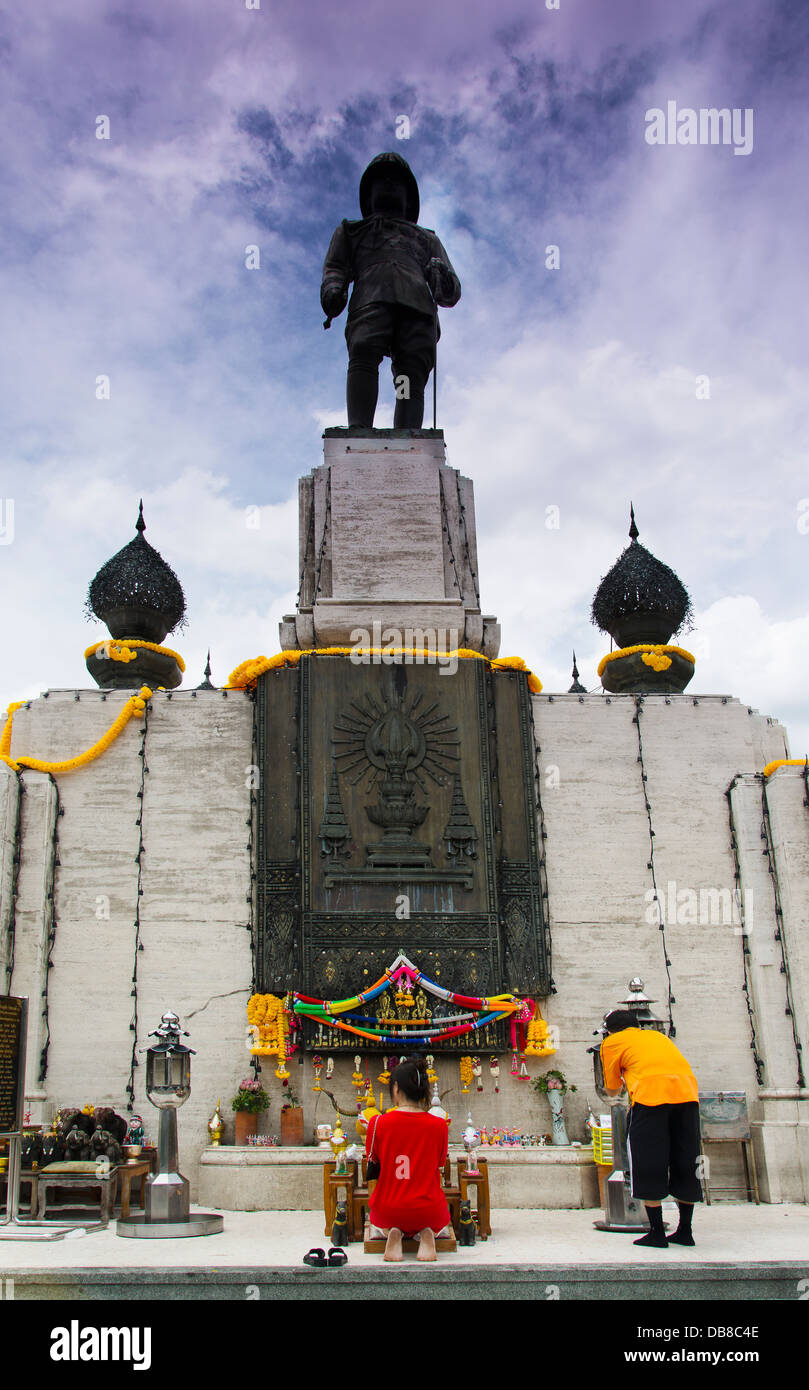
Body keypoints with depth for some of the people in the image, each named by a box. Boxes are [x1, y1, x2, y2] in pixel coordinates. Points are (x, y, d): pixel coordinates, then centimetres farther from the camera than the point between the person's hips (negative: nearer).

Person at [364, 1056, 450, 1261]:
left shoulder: (378, 1122, -11)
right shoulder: (439, 1125, -8)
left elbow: (372, 1164, 3)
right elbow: (438, 1167, 4)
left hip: (388, 1211, 0)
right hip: (429, 1211, 0)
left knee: (379, 1223, 37)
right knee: (437, 1224, 37)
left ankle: (393, 1234, 1)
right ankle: (427, 1235, 1)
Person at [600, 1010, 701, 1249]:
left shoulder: (612, 1042, 19)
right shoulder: (656, 1035, 33)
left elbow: (613, 1089, 23)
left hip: (651, 1093, -5)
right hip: (688, 1091, 5)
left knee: (649, 1166, 4)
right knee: (685, 1163, 13)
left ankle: (657, 1233, 4)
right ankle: (685, 1231, 17)